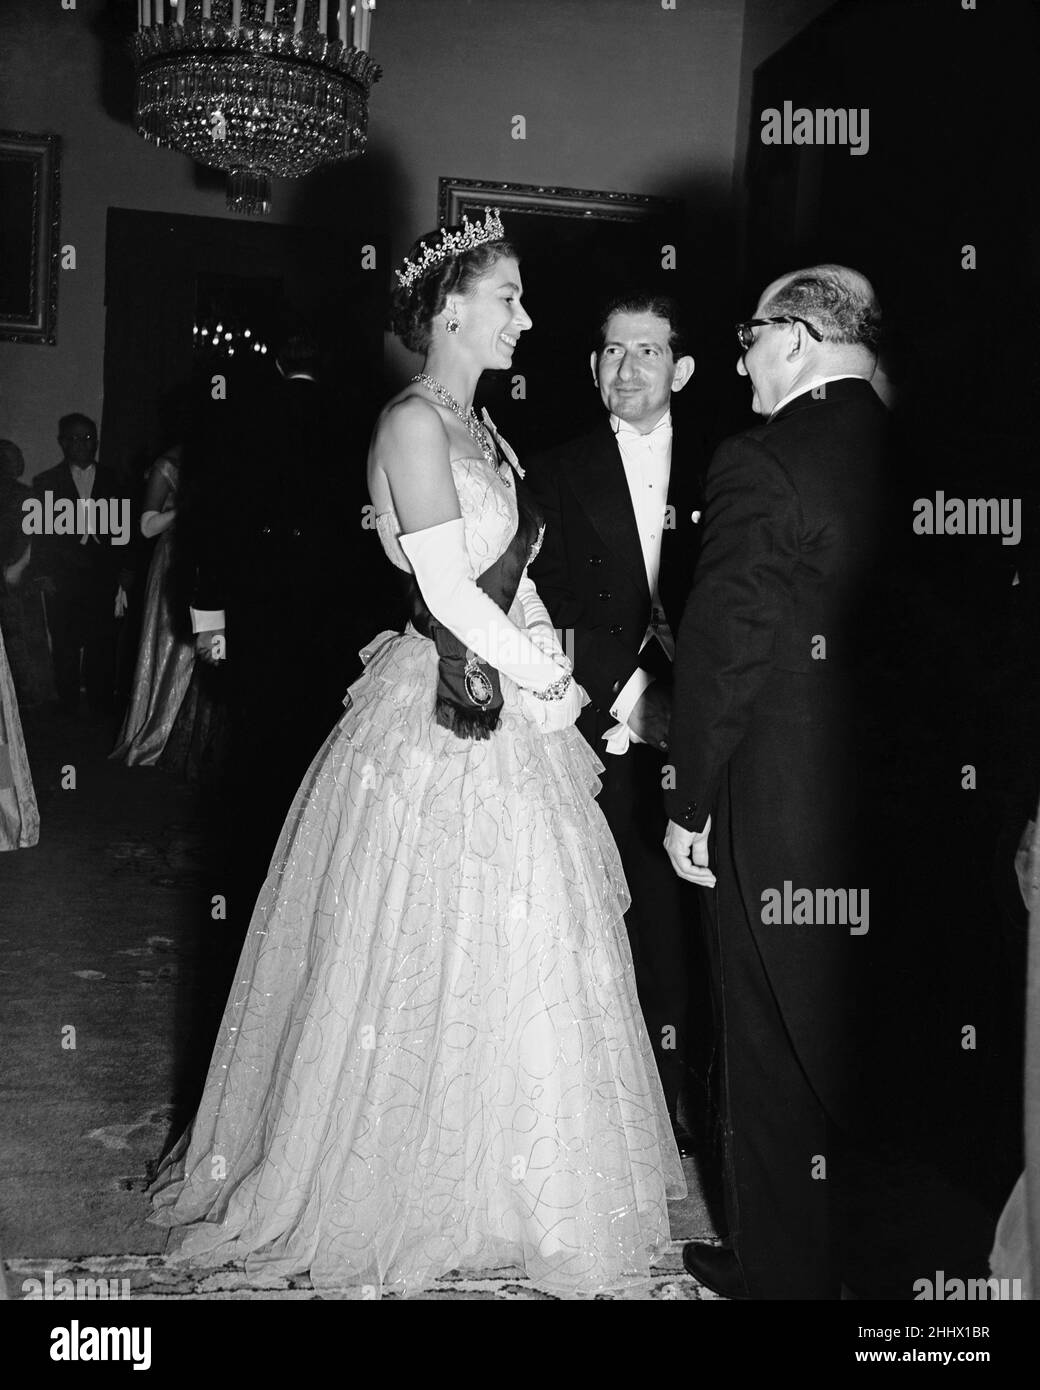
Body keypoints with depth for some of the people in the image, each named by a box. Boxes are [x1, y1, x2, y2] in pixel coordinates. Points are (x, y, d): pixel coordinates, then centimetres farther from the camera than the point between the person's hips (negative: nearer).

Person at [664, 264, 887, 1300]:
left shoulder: (759, 464, -14)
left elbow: (722, 653, -15)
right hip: (896, 809, 6)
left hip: (778, 809, -6)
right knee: (868, 1045, 19)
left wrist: (691, 806, -6)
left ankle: (781, 1267, 25)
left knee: (776, 1054, 10)